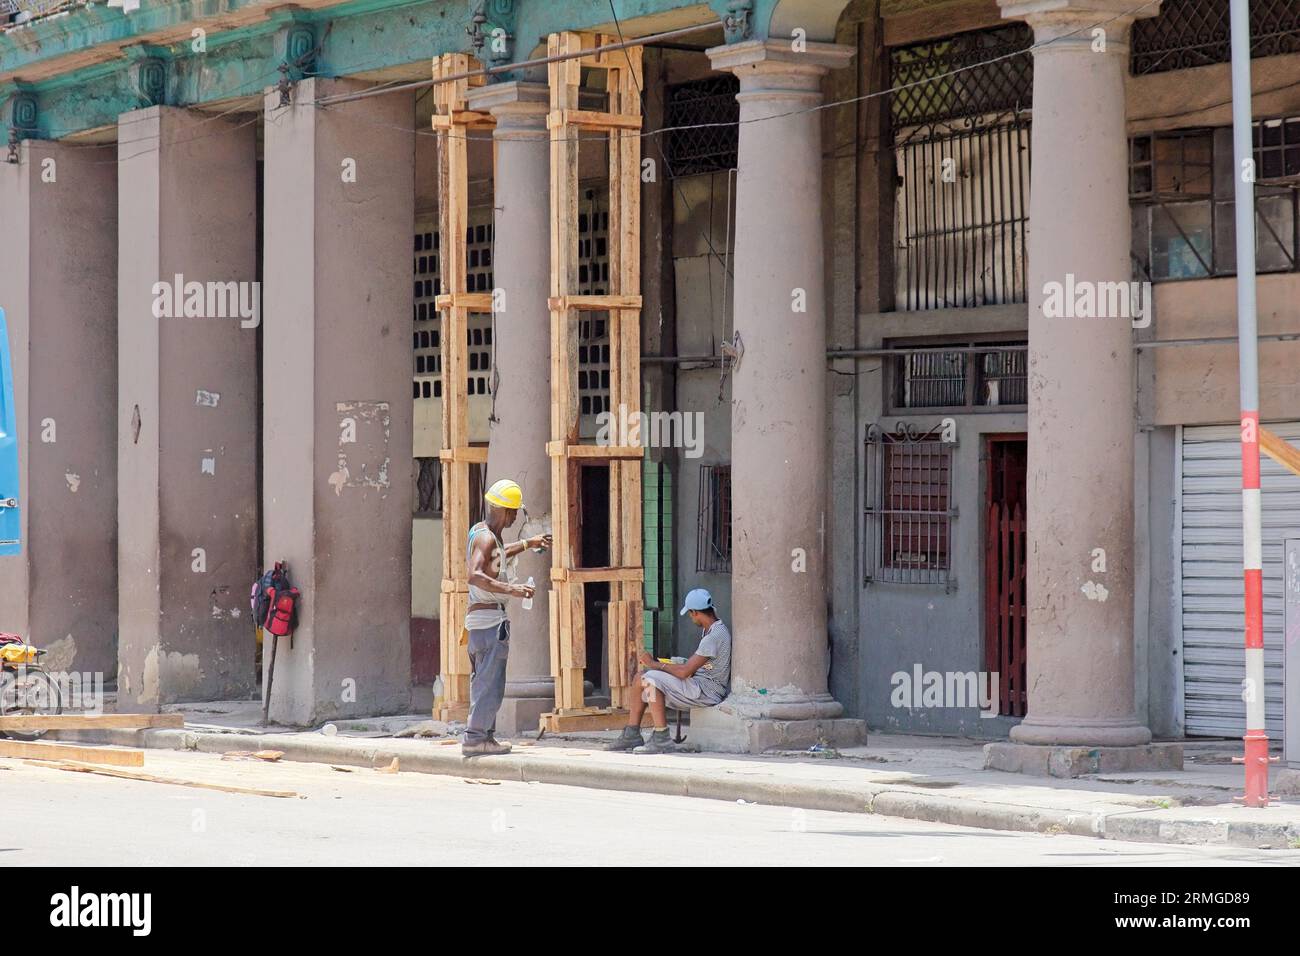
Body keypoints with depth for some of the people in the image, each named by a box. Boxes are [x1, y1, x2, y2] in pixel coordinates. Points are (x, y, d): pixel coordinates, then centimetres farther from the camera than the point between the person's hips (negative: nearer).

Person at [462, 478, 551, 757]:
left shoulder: (480, 532, 16)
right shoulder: (486, 538, -15)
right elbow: (475, 575, -29)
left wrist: (527, 544, 44)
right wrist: (511, 589, -34)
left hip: (478, 618, 11)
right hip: (490, 618, -11)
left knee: (482, 681, 13)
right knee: (491, 684, -11)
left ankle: (484, 736, 16)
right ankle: (475, 737, -13)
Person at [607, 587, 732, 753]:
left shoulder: (715, 636, -20)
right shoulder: (708, 631, 14)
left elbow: (685, 671, -22)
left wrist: (655, 664, -11)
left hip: (708, 691, -11)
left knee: (651, 679, -25)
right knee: (641, 676, 7)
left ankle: (662, 738, -21)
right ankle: (631, 735, 4)